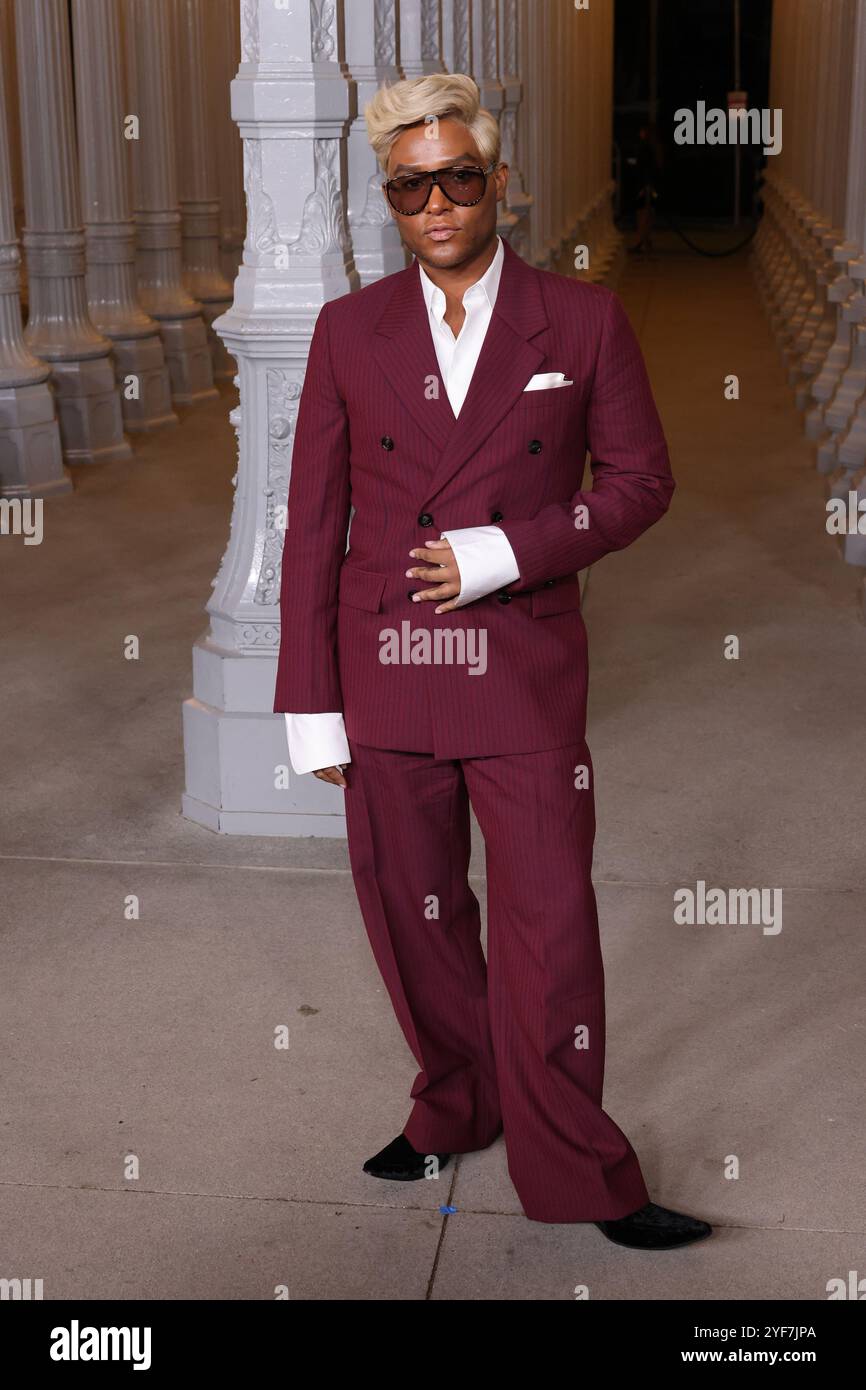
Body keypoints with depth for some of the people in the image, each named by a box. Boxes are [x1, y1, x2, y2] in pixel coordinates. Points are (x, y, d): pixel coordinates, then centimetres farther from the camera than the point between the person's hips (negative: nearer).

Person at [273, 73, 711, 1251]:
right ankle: (457, 1109, 36)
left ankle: (576, 1175, 16)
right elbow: (313, 523, 5)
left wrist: (498, 554, -11)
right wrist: (312, 704, 1)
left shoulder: (584, 321, 0)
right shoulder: (351, 331, 4)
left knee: (548, 927, -1)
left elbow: (640, 480, 3)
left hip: (526, 671, -2)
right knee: (412, 914, 13)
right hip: (385, 672, 2)